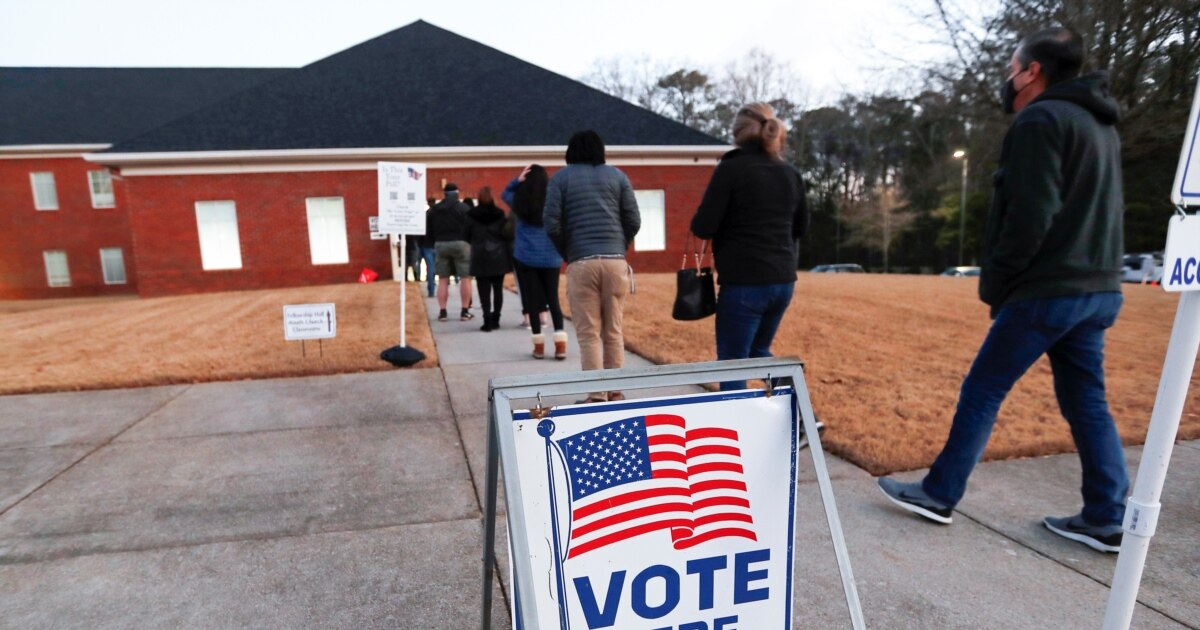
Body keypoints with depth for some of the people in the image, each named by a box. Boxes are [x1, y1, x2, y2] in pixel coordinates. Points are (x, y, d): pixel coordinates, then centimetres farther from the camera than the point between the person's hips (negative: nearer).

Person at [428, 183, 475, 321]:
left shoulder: (434, 209, 10)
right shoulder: (463, 207, -5)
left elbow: (429, 230, 10)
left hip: (440, 245, 4)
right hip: (460, 243, -4)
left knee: (443, 280, 8)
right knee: (465, 278, 1)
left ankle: (442, 312, 6)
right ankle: (465, 311, 0)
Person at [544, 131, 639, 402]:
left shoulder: (561, 178, 7)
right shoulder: (617, 175, 12)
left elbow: (551, 223, -2)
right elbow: (633, 220, 5)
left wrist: (566, 253, 12)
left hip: (581, 262, -2)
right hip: (615, 260, 2)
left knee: (588, 333, 2)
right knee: (613, 331, 10)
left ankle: (597, 395, 0)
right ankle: (615, 393, 14)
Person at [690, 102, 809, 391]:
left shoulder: (731, 169, -9)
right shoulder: (790, 174, 9)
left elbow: (703, 227, -11)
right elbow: (801, 226, 20)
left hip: (743, 283, -7)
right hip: (783, 281, 7)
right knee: (758, 353, 24)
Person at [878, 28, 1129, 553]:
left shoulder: (1040, 120, -11)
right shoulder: (1100, 124, 18)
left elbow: (1030, 217, -19)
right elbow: (1089, 211, 20)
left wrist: (994, 279, -10)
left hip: (1047, 290, -9)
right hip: (1097, 289, 9)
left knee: (981, 391, 0)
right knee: (1086, 402, 12)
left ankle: (939, 494, 10)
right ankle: (1107, 519, 17)